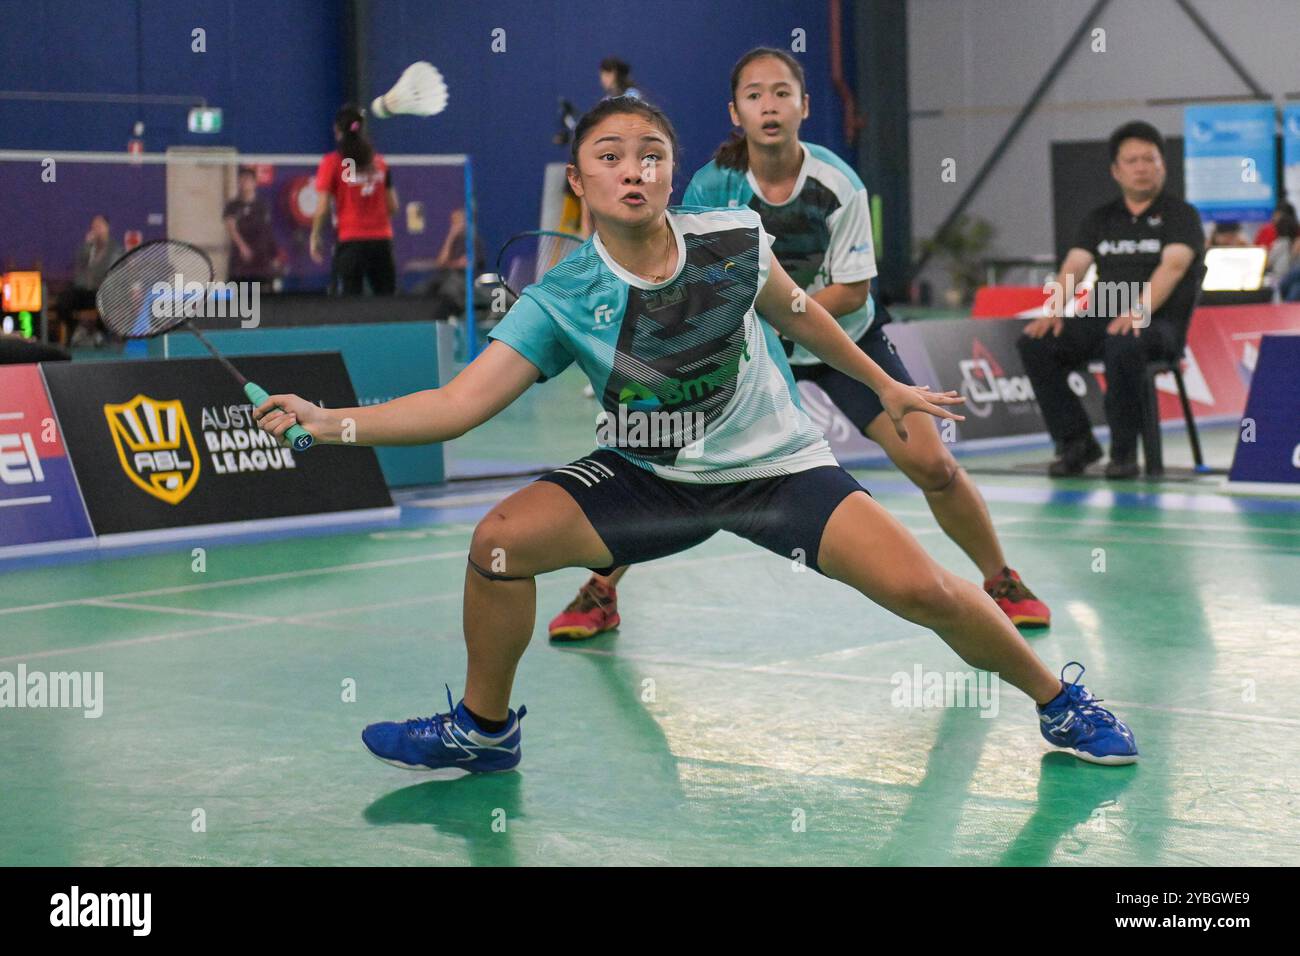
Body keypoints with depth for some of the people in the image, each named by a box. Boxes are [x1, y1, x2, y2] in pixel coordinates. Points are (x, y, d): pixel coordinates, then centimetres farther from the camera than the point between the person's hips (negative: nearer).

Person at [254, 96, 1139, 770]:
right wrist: (330, 422, -33)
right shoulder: (559, 302, -17)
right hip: (652, 476, 1)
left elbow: (794, 314, 6)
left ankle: (1059, 701, 11)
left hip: (779, 465, -1)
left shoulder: (734, 240, -16)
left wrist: (885, 386, 17)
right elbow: (457, 404, -20)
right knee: (500, 541, -18)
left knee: (922, 590, -17)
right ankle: (484, 729, 7)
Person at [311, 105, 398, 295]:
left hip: (350, 241, -3)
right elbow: (393, 206, 8)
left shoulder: (332, 162, -3)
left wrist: (315, 237, 4)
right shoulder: (379, 162, 8)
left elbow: (322, 208, -7)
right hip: (382, 240, 3)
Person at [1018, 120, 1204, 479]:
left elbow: (1173, 265, -16)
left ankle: (1124, 450, -24)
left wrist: (1139, 310, -34)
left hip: (1158, 325, -5)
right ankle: (1076, 442, -8)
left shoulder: (1180, 215, 2)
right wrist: (1053, 311, -16)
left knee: (1123, 342, -40)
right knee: (1034, 342, -19)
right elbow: (1073, 268, 5)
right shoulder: (1100, 219, 16)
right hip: (1102, 318, 5)